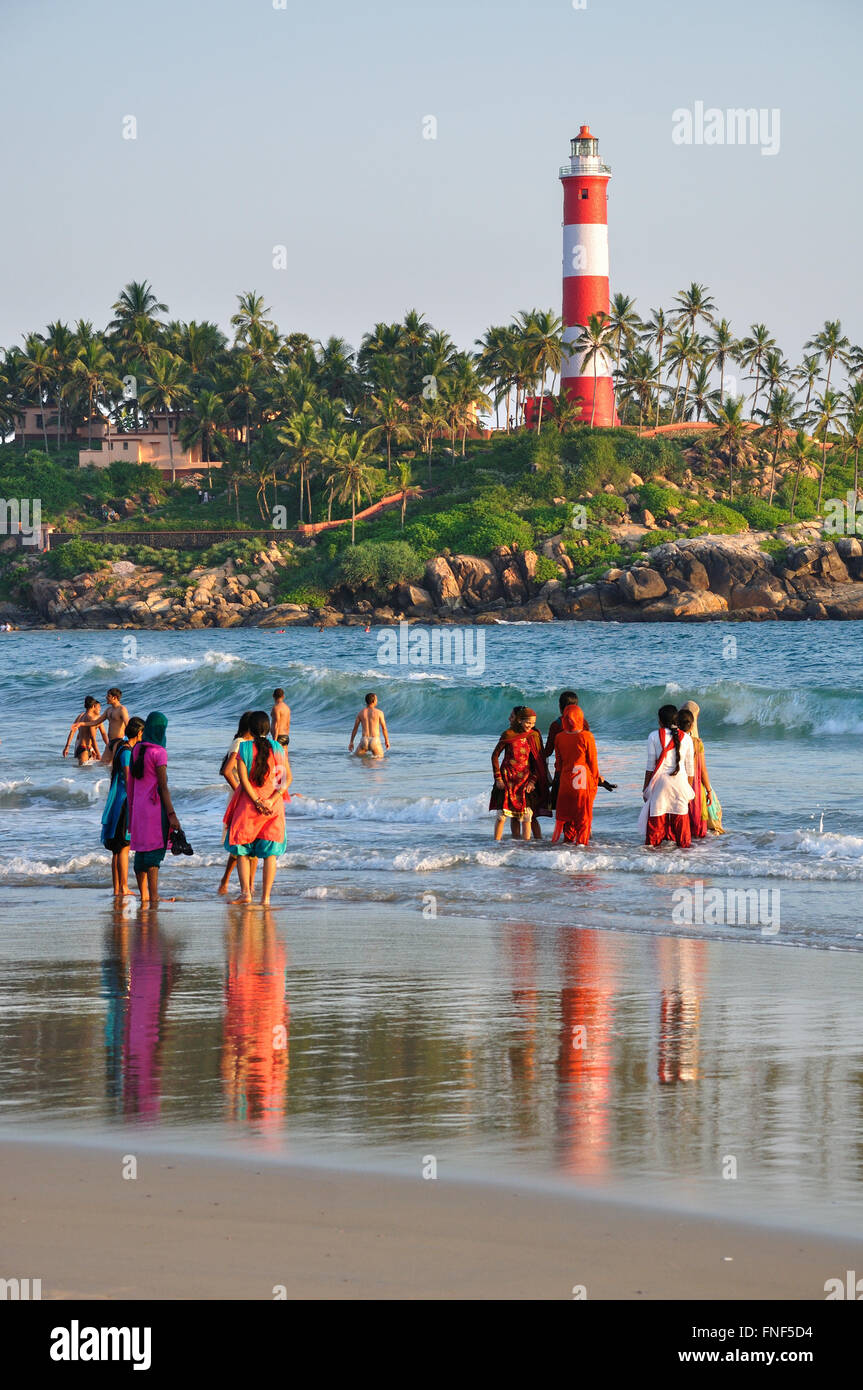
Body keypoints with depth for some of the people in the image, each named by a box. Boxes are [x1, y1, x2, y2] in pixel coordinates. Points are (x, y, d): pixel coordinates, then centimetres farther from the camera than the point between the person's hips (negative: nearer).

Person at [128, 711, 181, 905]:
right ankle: (153, 897, -10)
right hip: (155, 806, -7)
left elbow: (131, 783, 13)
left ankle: (144, 896, 17)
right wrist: (171, 814, -11)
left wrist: (131, 812, 19)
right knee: (155, 851, -7)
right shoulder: (159, 752, -11)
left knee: (141, 852, 11)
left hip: (138, 806, 7)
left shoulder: (137, 750, 10)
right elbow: (163, 786, -13)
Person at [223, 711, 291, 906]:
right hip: (273, 805, 2)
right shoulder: (277, 749, 1)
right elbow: (287, 778, -3)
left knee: (242, 849, 11)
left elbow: (244, 779, -12)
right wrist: (271, 800, -9)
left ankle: (245, 892, 0)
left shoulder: (244, 748, -6)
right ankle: (265, 897, -1)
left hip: (249, 802, -1)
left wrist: (257, 802, -12)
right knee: (271, 851, 4)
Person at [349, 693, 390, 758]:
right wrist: (387, 740, 13)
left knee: (357, 755, 21)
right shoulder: (379, 712, -3)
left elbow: (354, 728, 8)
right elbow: (384, 728, -1)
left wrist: (351, 742, 16)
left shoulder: (361, 713, 6)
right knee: (379, 758, 15)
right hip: (375, 741, -2)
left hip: (364, 740, 2)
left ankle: (365, 755, -8)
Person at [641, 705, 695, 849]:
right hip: (680, 781, 2)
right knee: (681, 816, 9)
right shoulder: (686, 738, 5)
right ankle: (683, 843, 13)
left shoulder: (654, 736, -2)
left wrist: (645, 788, 5)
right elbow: (690, 768, 8)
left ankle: (654, 843, 8)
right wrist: (689, 789, 17)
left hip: (660, 780, -2)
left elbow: (650, 766, -2)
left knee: (656, 815, 5)